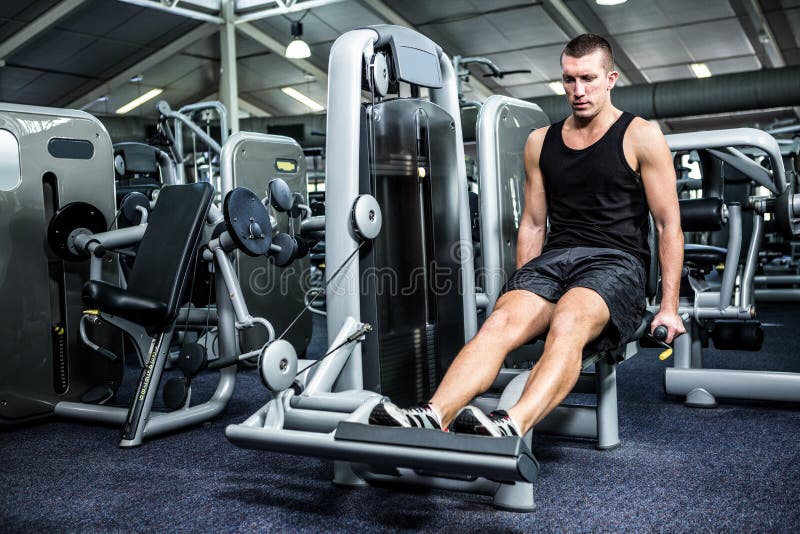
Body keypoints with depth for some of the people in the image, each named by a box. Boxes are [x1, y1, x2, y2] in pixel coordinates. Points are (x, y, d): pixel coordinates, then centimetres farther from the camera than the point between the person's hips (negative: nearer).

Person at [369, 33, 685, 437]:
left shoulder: (641, 137, 3)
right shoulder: (540, 142, 15)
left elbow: (669, 225, 2)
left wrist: (669, 307, -3)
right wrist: (522, 289, 12)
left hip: (615, 263, -3)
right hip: (554, 258, 4)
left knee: (567, 321, -37)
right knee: (500, 322, -28)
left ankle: (513, 428, -57)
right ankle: (431, 418, -46)